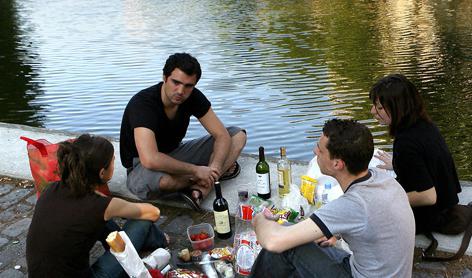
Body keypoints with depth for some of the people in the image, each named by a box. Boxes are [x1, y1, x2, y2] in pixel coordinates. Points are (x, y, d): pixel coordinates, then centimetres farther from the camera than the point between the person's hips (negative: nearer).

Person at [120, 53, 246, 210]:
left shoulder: (193, 97, -12)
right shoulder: (142, 103, -30)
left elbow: (222, 136, -10)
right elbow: (150, 160, -42)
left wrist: (214, 167, -29)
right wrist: (196, 170, -33)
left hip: (175, 155, 6)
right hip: (141, 167, -6)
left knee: (238, 135, -5)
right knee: (152, 178, -44)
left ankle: (197, 191, -25)